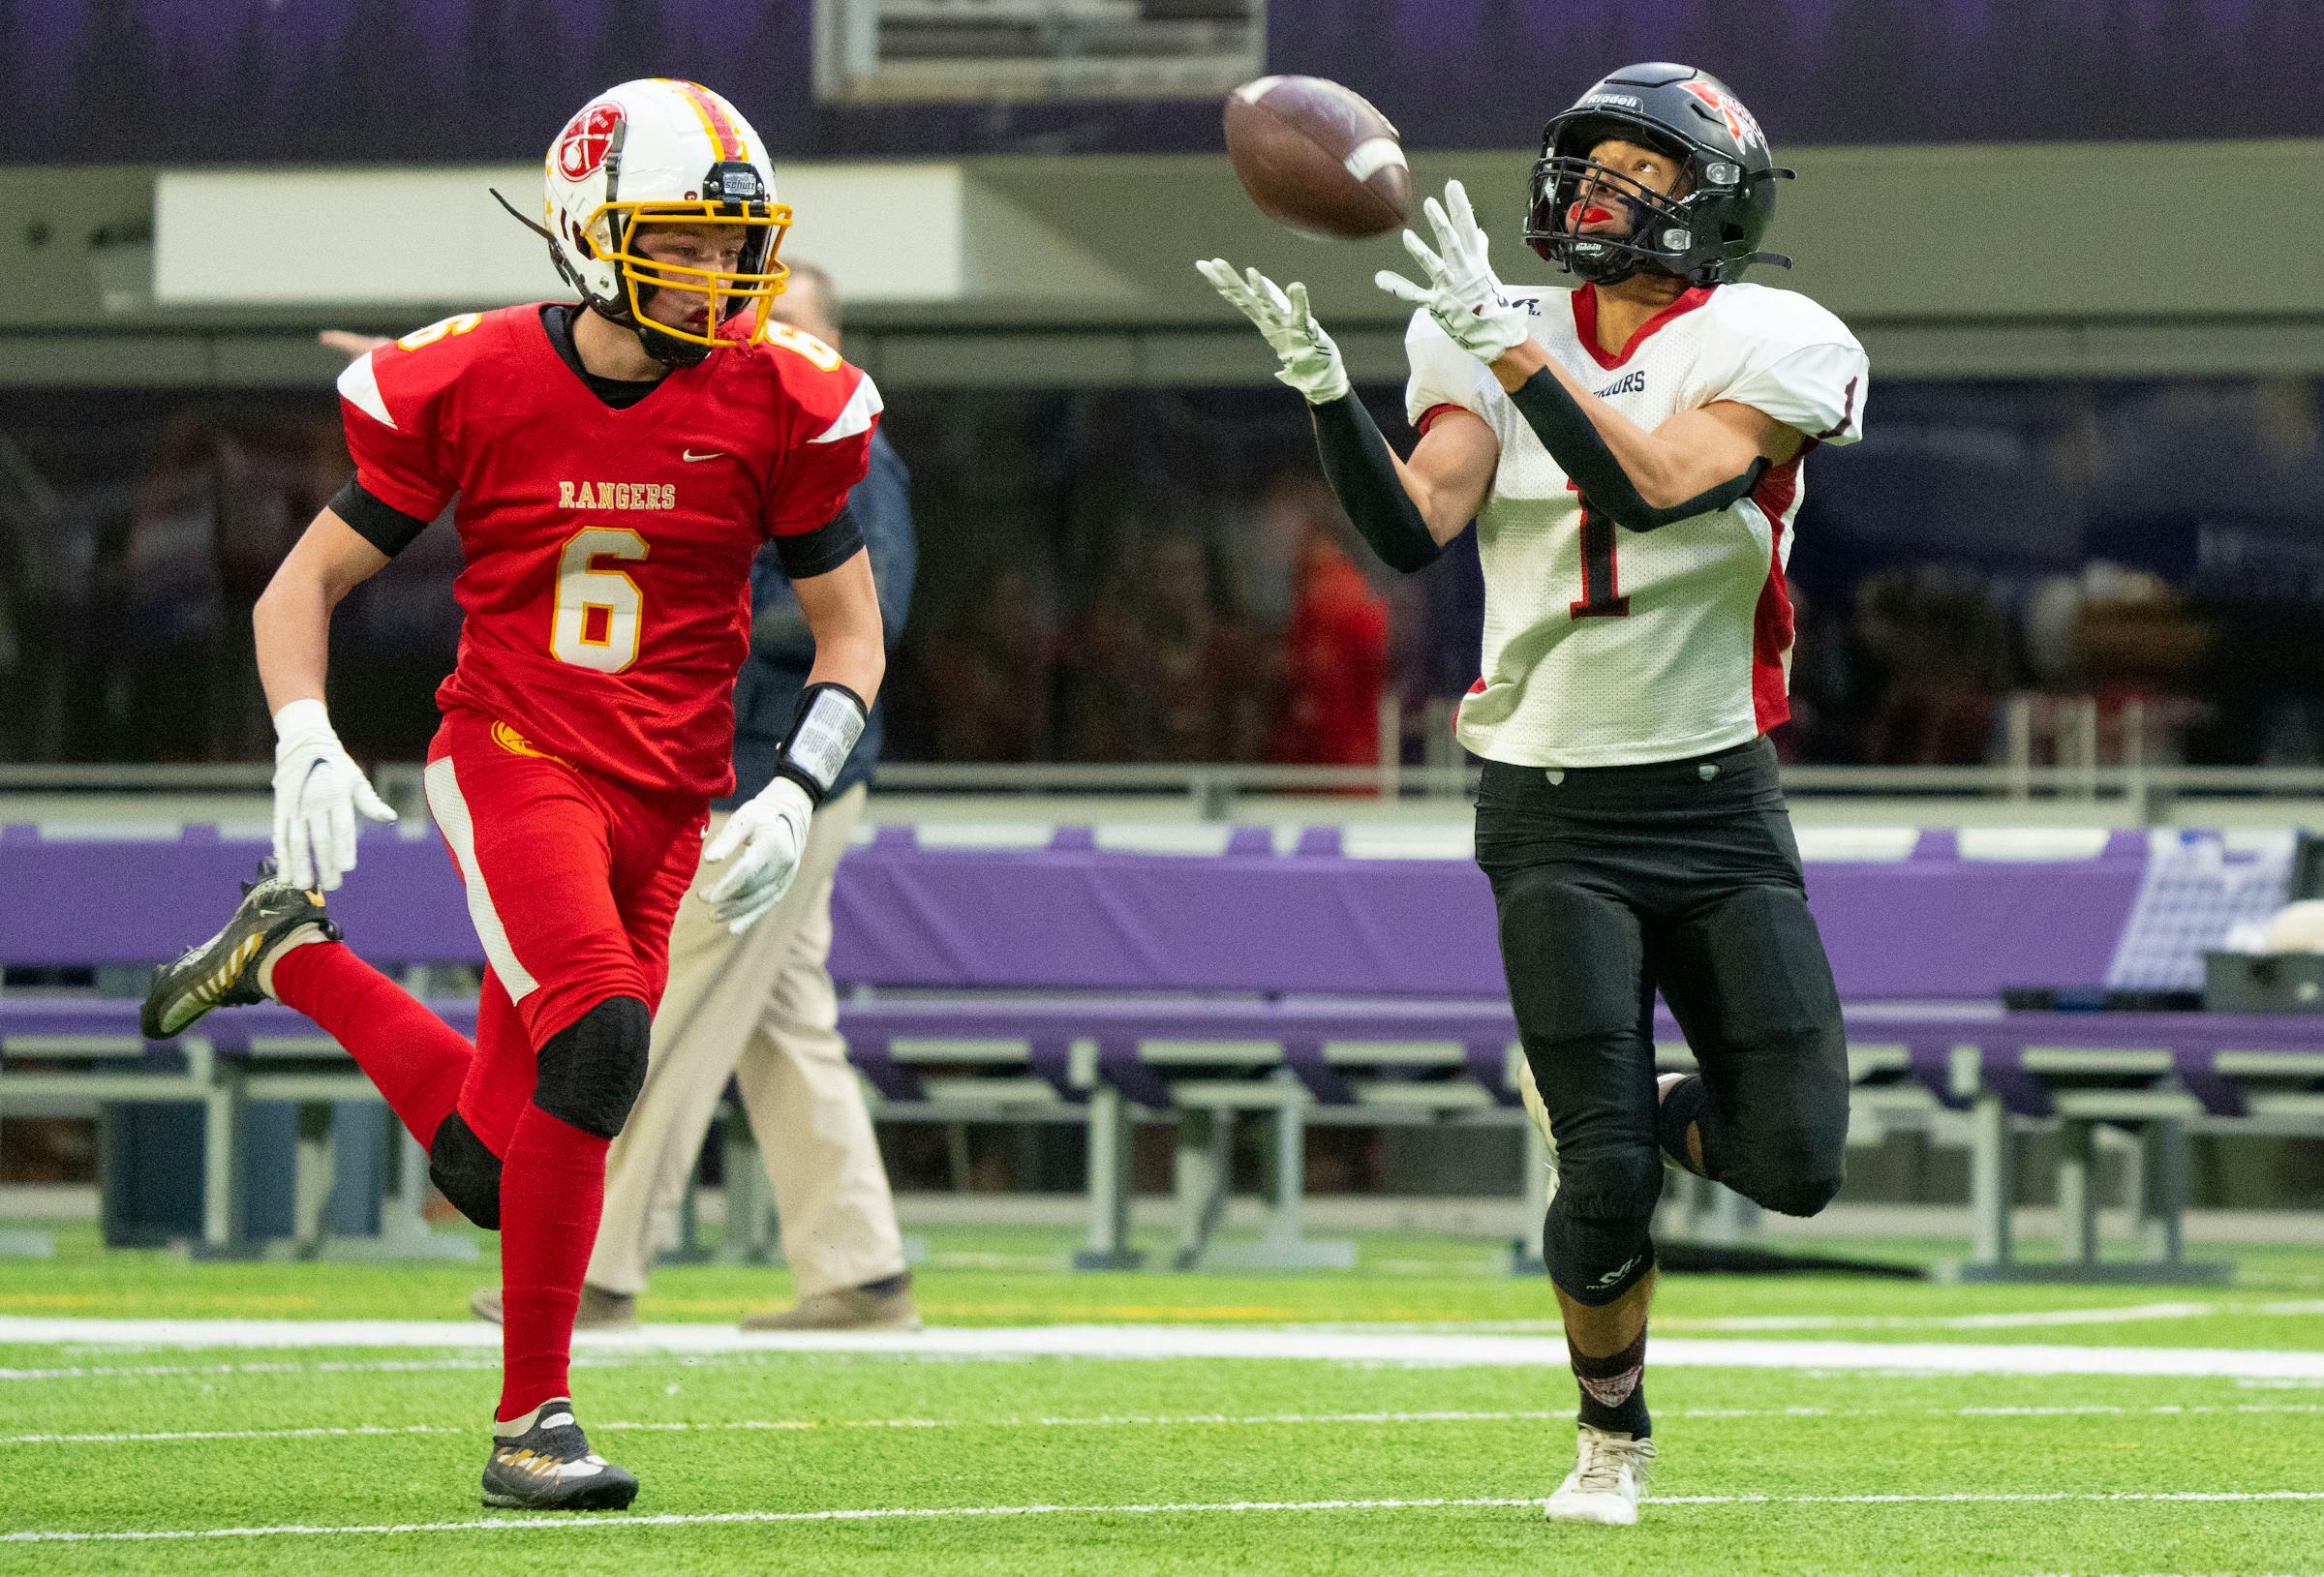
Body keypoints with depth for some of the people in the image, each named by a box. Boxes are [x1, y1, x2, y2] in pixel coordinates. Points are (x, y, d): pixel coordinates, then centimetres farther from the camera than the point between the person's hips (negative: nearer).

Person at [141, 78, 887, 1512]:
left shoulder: (781, 407, -2)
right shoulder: (473, 387, -7)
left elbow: (851, 633, 7)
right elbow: (306, 585, 3)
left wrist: (796, 797, -9)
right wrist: (306, 746, -15)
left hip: (667, 803, 4)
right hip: (512, 760, -4)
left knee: (499, 1172, 3)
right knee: (601, 1036, -29)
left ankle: (292, 953, 31)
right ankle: (532, 1427, -18)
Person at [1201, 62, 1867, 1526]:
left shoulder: (1763, 352, -6)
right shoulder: (1502, 345, 2)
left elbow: (1651, 487, -23)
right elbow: (1412, 530, -11)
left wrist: (1510, 348, -28)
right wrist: (1324, 386, -25)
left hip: (1718, 801, 0)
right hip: (1556, 813, 0)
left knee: (1795, 1162, -6)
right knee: (1607, 1177, -8)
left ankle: (1625, 1108, 26)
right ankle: (1614, 1434, 17)